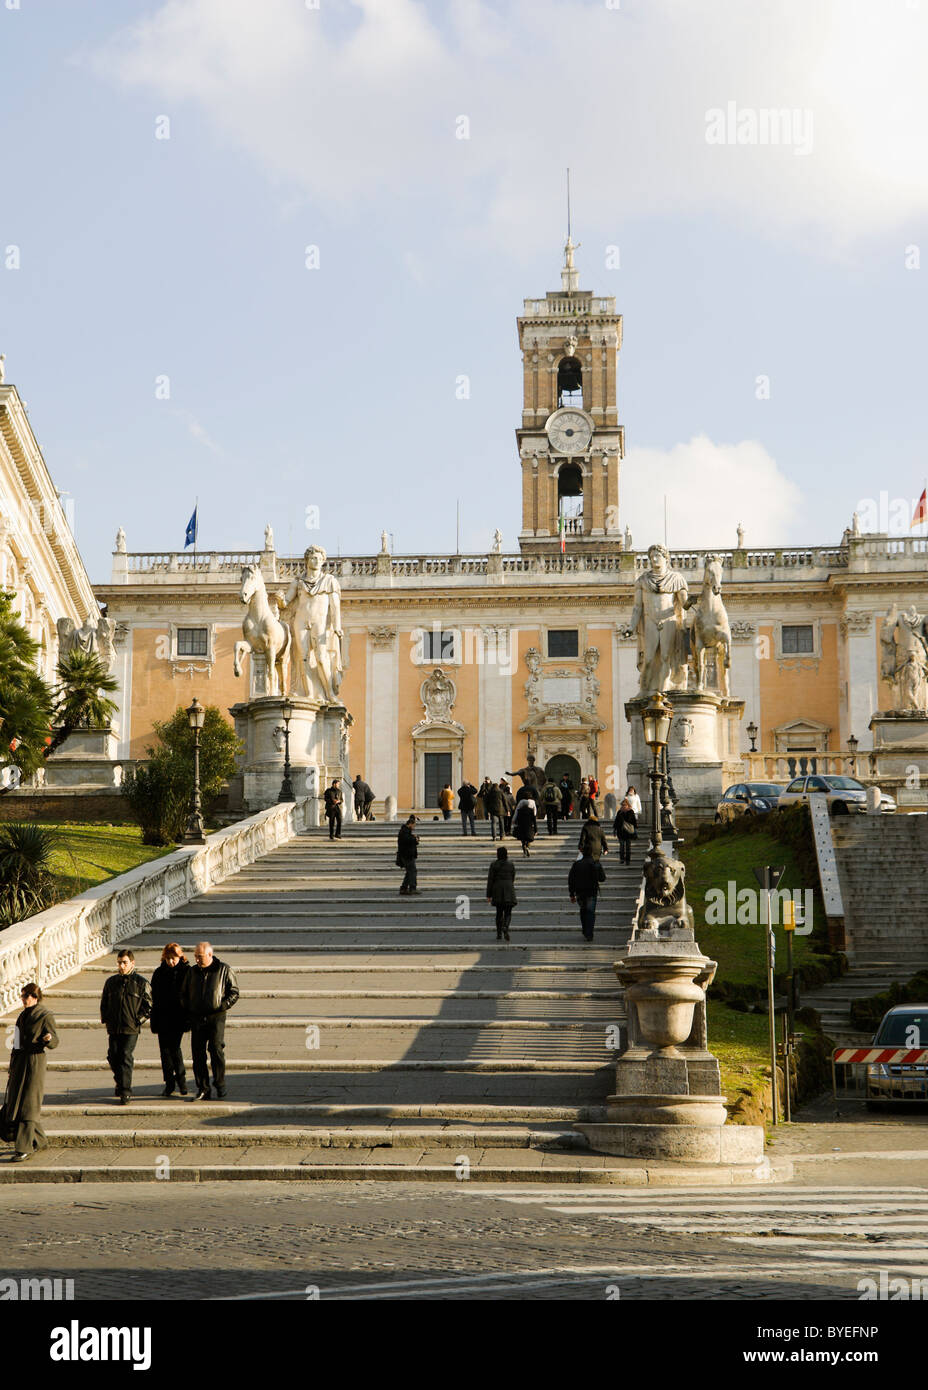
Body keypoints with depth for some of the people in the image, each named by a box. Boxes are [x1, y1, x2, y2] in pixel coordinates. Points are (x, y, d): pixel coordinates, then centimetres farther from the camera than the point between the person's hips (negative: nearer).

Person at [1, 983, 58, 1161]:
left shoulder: (45, 1016, -9)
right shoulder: (24, 1015, 14)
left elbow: (55, 1042, -12)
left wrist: (49, 1038, -35)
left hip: (34, 1063, -8)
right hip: (19, 1063, 8)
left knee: (28, 1106, -8)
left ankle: (25, 1149, -7)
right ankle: (38, 1140, 25)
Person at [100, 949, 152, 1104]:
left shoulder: (141, 983, -1)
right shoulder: (111, 982, 10)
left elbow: (149, 1006, 2)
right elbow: (103, 1003, 21)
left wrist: (138, 1020, -6)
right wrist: (105, 1020, 11)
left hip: (131, 1029, -4)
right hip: (113, 1028, 4)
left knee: (126, 1058, -10)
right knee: (113, 1057, 7)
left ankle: (126, 1092, -7)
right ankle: (120, 1084, 30)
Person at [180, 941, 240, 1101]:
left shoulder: (224, 970, 1)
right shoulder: (192, 971, 12)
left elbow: (234, 992, 4)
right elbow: (183, 993, 20)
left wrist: (222, 1007, -8)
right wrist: (188, 1011, 7)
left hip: (216, 1017, -4)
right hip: (197, 1018, 4)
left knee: (217, 1051, -9)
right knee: (198, 1054, 2)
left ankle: (220, 1087, 2)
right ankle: (202, 1089, 8)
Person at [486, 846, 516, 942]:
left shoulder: (494, 864, -3)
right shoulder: (511, 863, 0)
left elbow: (490, 880, -4)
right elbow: (513, 878, 11)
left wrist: (488, 895, -1)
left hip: (497, 890, 1)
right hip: (509, 891, -1)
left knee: (499, 913, 12)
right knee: (508, 913, 0)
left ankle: (499, 934, 13)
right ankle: (505, 927, -28)